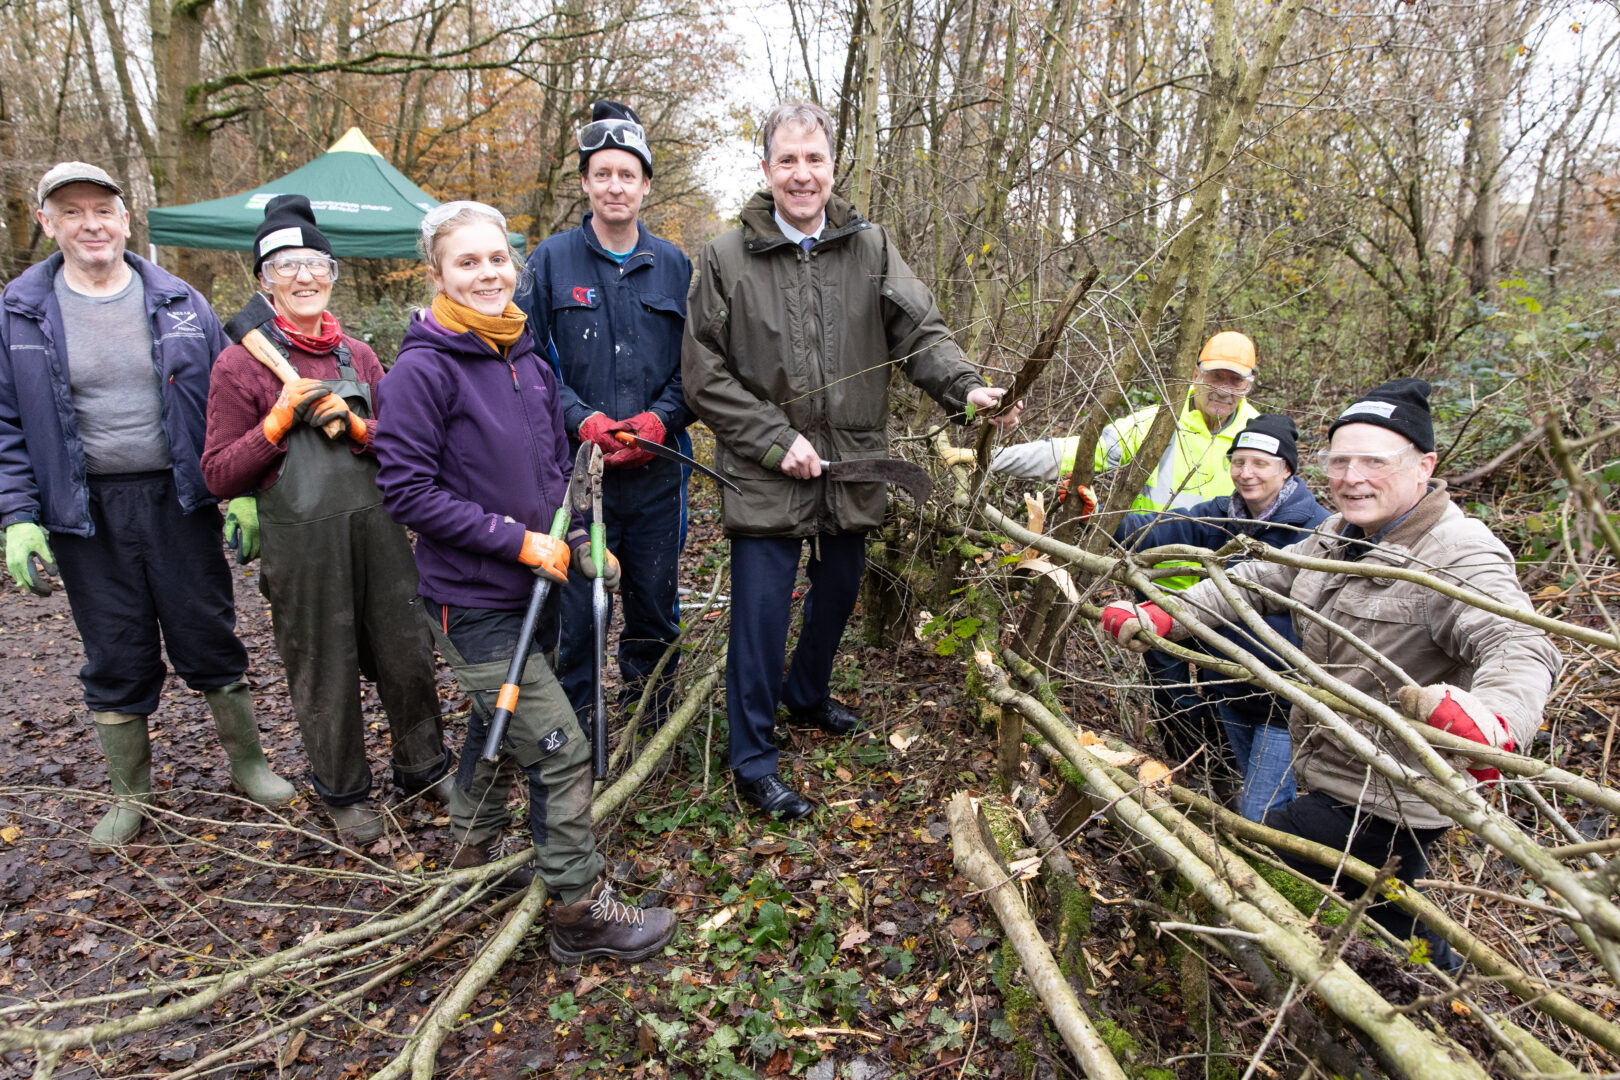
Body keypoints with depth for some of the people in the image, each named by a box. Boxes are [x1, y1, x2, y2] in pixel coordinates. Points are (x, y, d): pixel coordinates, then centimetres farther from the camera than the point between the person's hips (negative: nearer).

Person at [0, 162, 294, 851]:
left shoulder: (179, 303, 2)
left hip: (180, 499, 0)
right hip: (85, 514, 1)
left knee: (211, 640, 7)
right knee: (116, 661, 10)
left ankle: (247, 763, 27)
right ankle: (130, 796, 27)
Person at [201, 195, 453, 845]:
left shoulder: (358, 355, 10)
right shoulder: (240, 363, -2)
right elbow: (219, 475, -4)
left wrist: (355, 424, -8)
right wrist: (281, 418, -15)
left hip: (376, 526, 4)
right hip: (299, 539, -3)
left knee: (407, 653, 10)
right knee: (324, 670, 7)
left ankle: (424, 767, 31)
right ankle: (343, 792, 29)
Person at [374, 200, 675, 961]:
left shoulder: (528, 361, 6)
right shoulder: (423, 370, -16)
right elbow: (406, 492, -18)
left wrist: (577, 544, 1)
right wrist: (518, 540, -20)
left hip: (532, 587, 8)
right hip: (471, 603, -7)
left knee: (500, 726, 23)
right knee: (561, 748, -6)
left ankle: (475, 855, 44)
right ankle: (580, 911, 10)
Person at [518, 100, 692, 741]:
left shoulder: (674, 266, 8)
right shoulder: (552, 260, 2)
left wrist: (659, 418, -10)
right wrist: (584, 421, -15)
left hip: (656, 468, 2)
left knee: (654, 602, 13)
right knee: (578, 605, 1)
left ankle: (649, 716, 34)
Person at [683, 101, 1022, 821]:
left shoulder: (871, 248, 4)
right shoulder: (727, 260, -5)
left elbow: (919, 331, -2)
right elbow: (704, 376, -5)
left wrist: (965, 387, -22)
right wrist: (776, 440, -14)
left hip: (854, 466, 4)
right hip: (767, 476, -4)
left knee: (839, 590, 20)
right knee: (761, 614, -2)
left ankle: (807, 695, 48)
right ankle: (753, 760, 16)